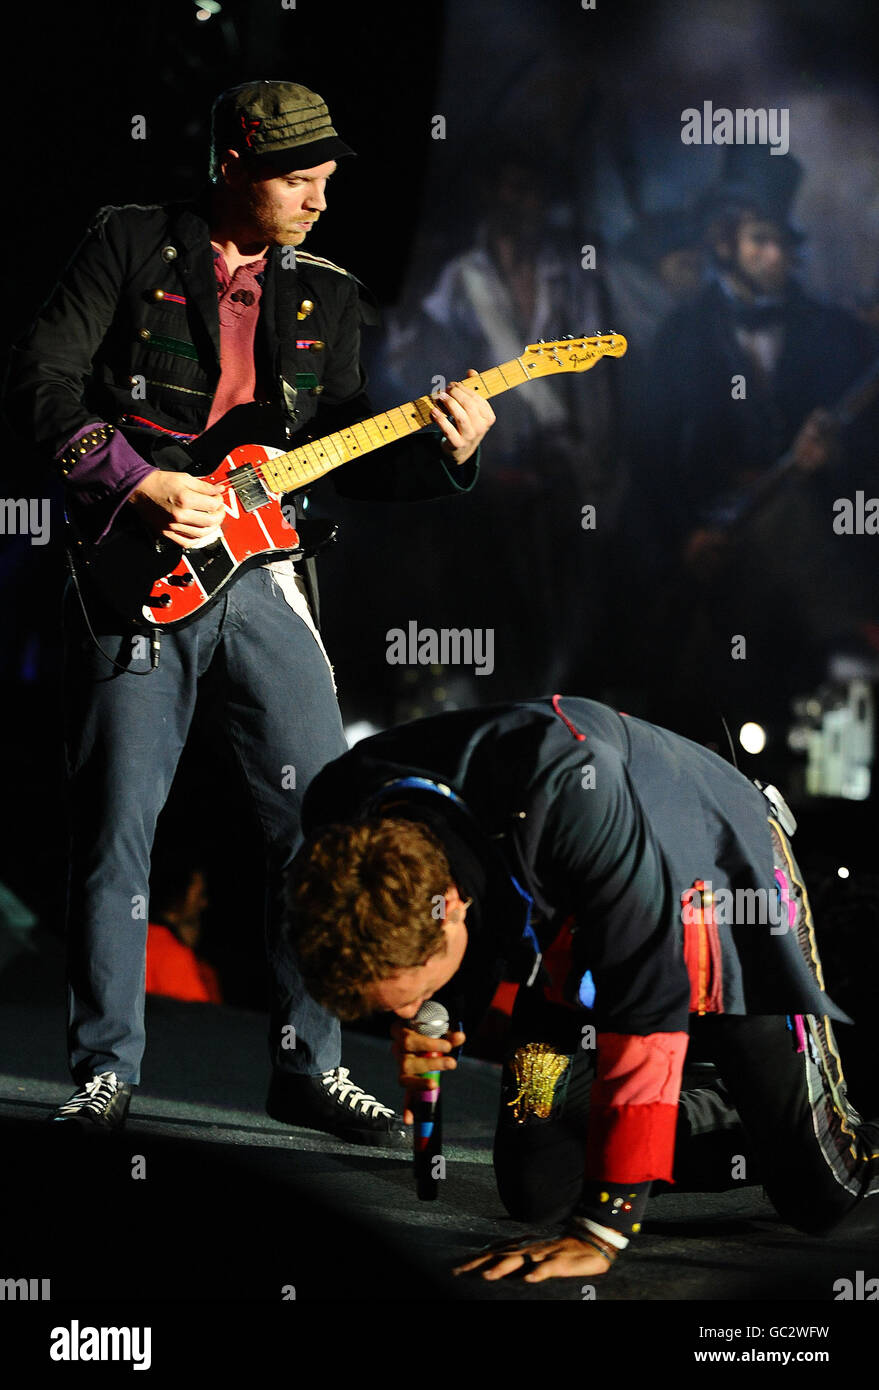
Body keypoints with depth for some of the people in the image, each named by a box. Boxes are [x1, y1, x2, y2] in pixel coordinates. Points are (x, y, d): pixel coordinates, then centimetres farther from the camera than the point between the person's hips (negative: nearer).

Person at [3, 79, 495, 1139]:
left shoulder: (324, 294, 14)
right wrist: (142, 483, -14)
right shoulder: (130, 247, 0)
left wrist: (444, 452, -4)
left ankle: (310, 1067, 10)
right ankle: (104, 1072, 12)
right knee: (114, 832, 0)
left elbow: (347, 457, 14)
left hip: (262, 578, 4)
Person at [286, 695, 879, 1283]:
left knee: (817, 1195, -5)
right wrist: (434, 1023, -25)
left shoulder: (568, 792, -46)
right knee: (537, 1185, -4)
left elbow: (645, 997, -42)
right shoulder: (346, 827, -25)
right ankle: (710, 1115, 22)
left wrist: (601, 1227, -41)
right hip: (571, 928, 5)